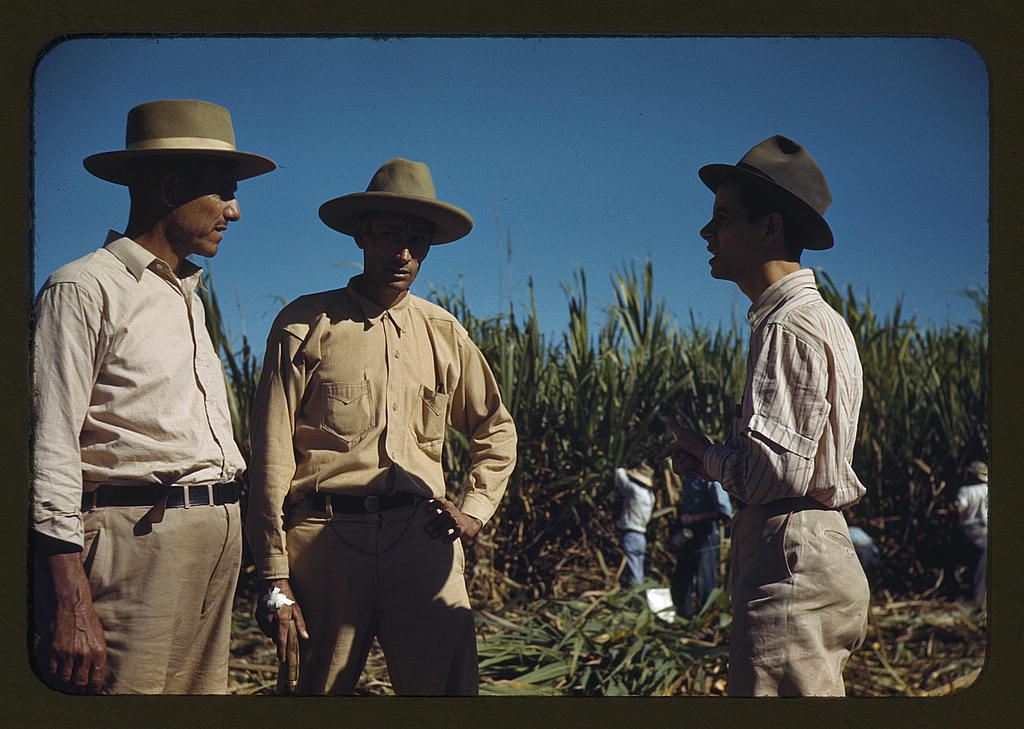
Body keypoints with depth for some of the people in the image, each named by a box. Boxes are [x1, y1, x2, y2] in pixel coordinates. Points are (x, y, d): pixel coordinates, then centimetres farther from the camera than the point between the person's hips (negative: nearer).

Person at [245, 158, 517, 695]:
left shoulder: (444, 334, 16)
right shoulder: (307, 323, 5)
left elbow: (496, 432, 29)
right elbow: (272, 453, 0)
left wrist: (475, 509, 11)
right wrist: (275, 576, -5)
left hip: (423, 539, 3)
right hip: (327, 538, -2)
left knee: (449, 685, -6)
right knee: (322, 688, 2)